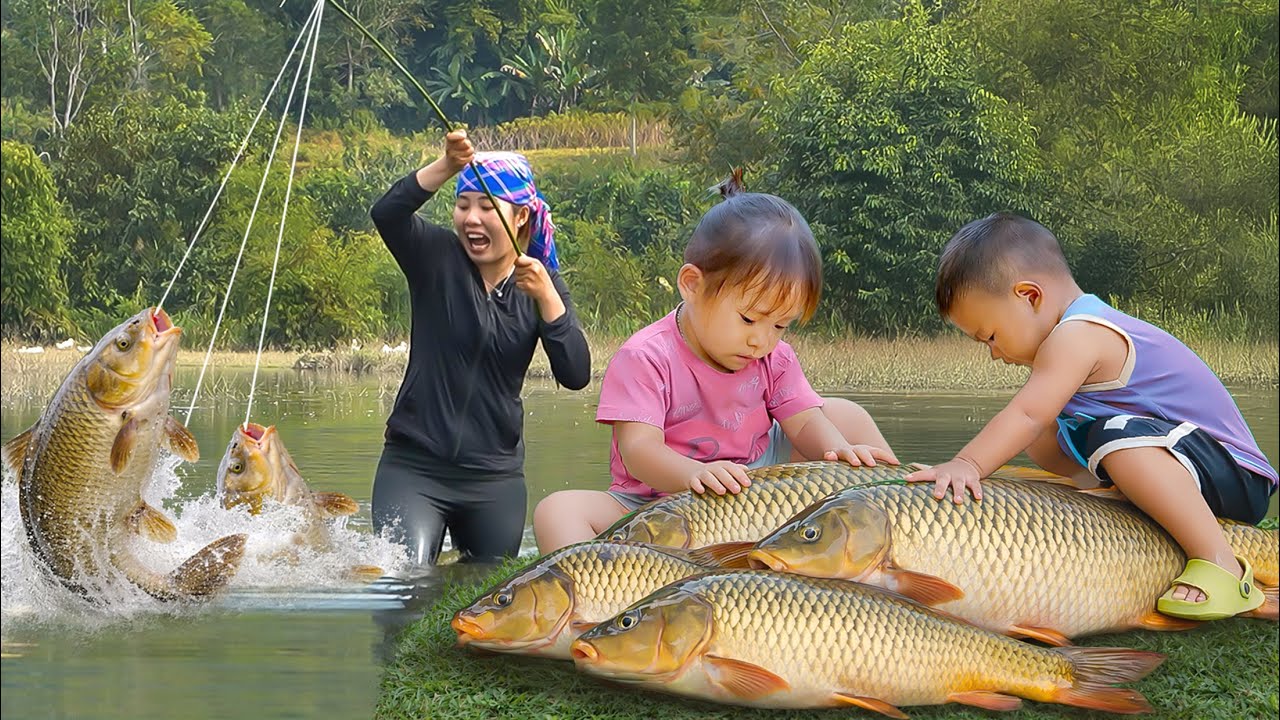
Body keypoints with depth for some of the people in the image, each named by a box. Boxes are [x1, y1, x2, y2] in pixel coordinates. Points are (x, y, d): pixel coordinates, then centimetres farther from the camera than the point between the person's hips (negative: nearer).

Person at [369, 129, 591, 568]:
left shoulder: (543, 283, 4)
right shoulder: (437, 259, -3)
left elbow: (576, 376, -9)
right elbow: (386, 214, -24)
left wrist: (545, 296, -20)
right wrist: (447, 166, -37)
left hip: (496, 476, 3)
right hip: (414, 465, -3)